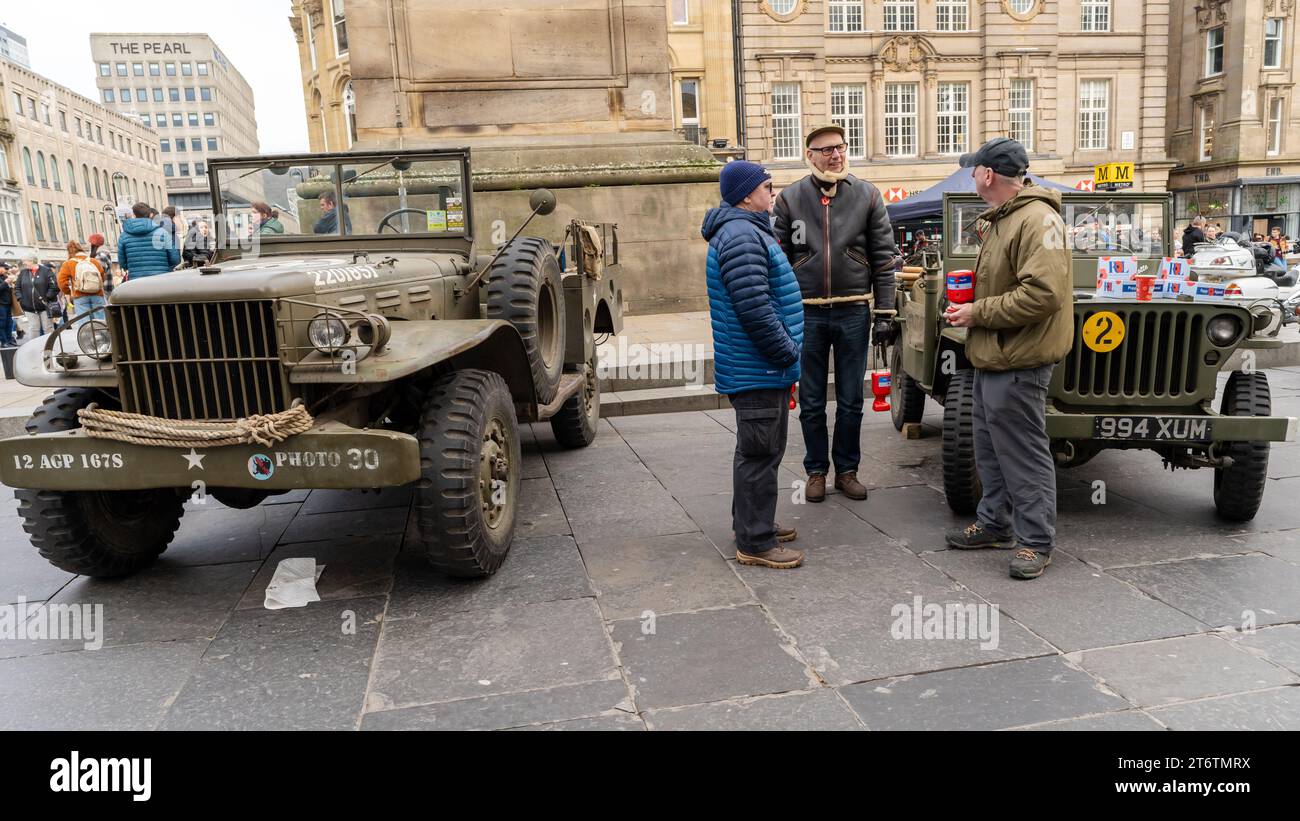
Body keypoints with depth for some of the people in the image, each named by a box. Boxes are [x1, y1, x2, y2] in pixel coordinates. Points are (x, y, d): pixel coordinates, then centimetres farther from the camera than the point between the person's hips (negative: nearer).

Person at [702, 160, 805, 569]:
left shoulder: (749, 231, 18)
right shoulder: (741, 236, -18)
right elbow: (754, 308, -26)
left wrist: (786, 349, 19)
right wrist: (787, 351, -17)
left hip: (763, 367, 11)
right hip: (758, 370, -11)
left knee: (759, 450, 19)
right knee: (760, 454, -4)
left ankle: (751, 523, 32)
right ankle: (755, 542, 4)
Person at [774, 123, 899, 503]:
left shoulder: (867, 196, 2)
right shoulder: (790, 198, 1)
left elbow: (884, 257, 2)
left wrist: (885, 312, -4)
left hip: (853, 312, 0)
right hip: (806, 314, 0)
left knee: (851, 401, 9)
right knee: (811, 402, 9)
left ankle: (847, 469, 24)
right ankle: (816, 471, 24)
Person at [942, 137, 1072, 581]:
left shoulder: (1038, 220, -19)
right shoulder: (1001, 219, 13)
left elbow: (1041, 294, -28)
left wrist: (977, 313, -20)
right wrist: (970, 296, 6)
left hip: (1018, 361, -10)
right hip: (992, 357, 10)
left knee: (1024, 456, 0)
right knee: (991, 449, 19)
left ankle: (1036, 541, 12)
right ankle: (994, 523, 33)